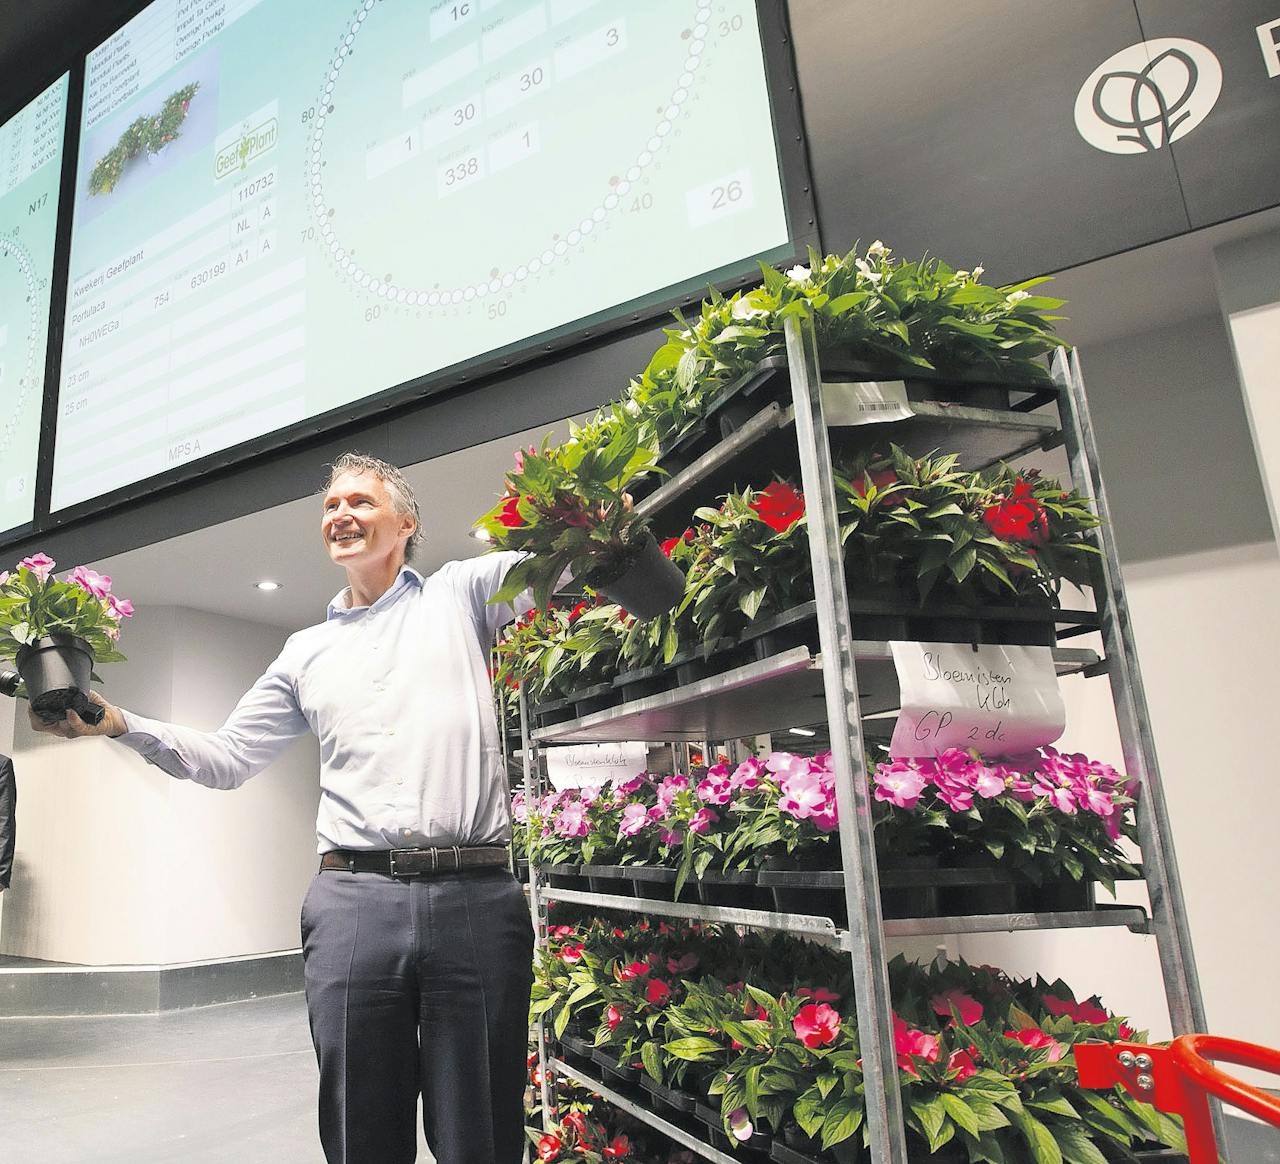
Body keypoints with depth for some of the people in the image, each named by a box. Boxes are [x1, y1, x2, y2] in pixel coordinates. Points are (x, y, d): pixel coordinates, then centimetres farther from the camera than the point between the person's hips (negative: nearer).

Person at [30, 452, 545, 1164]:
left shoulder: (463, 592, 11)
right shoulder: (307, 653, 20)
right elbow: (225, 758, 22)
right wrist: (117, 724, 10)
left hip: (474, 898, -3)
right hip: (352, 900, 3)